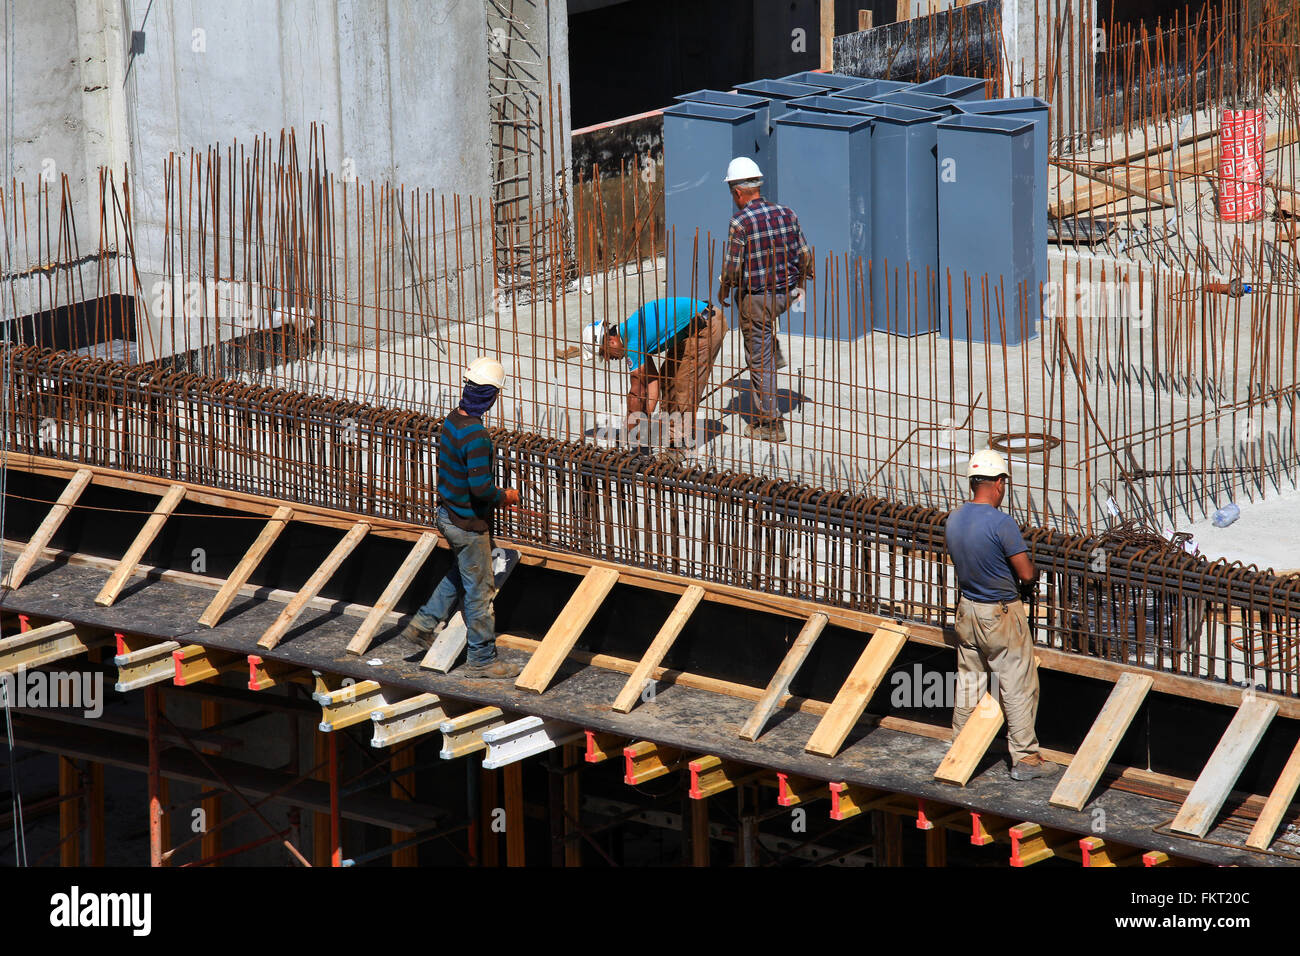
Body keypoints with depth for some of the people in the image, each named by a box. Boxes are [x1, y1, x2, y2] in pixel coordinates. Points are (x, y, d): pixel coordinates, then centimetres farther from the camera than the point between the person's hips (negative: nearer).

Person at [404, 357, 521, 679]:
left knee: (462, 574, 29)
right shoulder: (475, 435, -28)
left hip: (447, 515, 9)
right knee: (479, 590, 4)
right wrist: (505, 497, -10)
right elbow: (481, 488, -29)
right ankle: (482, 658, 14)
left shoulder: (452, 421, 1)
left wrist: (496, 496, 13)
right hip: (468, 524, -9)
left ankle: (425, 622, 30)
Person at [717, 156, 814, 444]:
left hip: (756, 297, -7)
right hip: (786, 295, 7)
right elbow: (804, 255, 5)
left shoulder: (741, 222, -18)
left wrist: (723, 290, 5)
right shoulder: (786, 213, -1)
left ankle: (771, 423, 6)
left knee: (760, 361, 2)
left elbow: (732, 267, -15)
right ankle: (775, 353, 42)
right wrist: (800, 281, 23)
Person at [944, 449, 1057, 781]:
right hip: (1001, 615, -7)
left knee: (968, 683, 18)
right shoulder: (1001, 523, -23)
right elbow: (1027, 574, -21)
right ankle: (1025, 758, 6)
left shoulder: (953, 521, -1)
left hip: (967, 610, 7)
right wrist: (1030, 578, 2)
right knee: (1018, 688, 2)